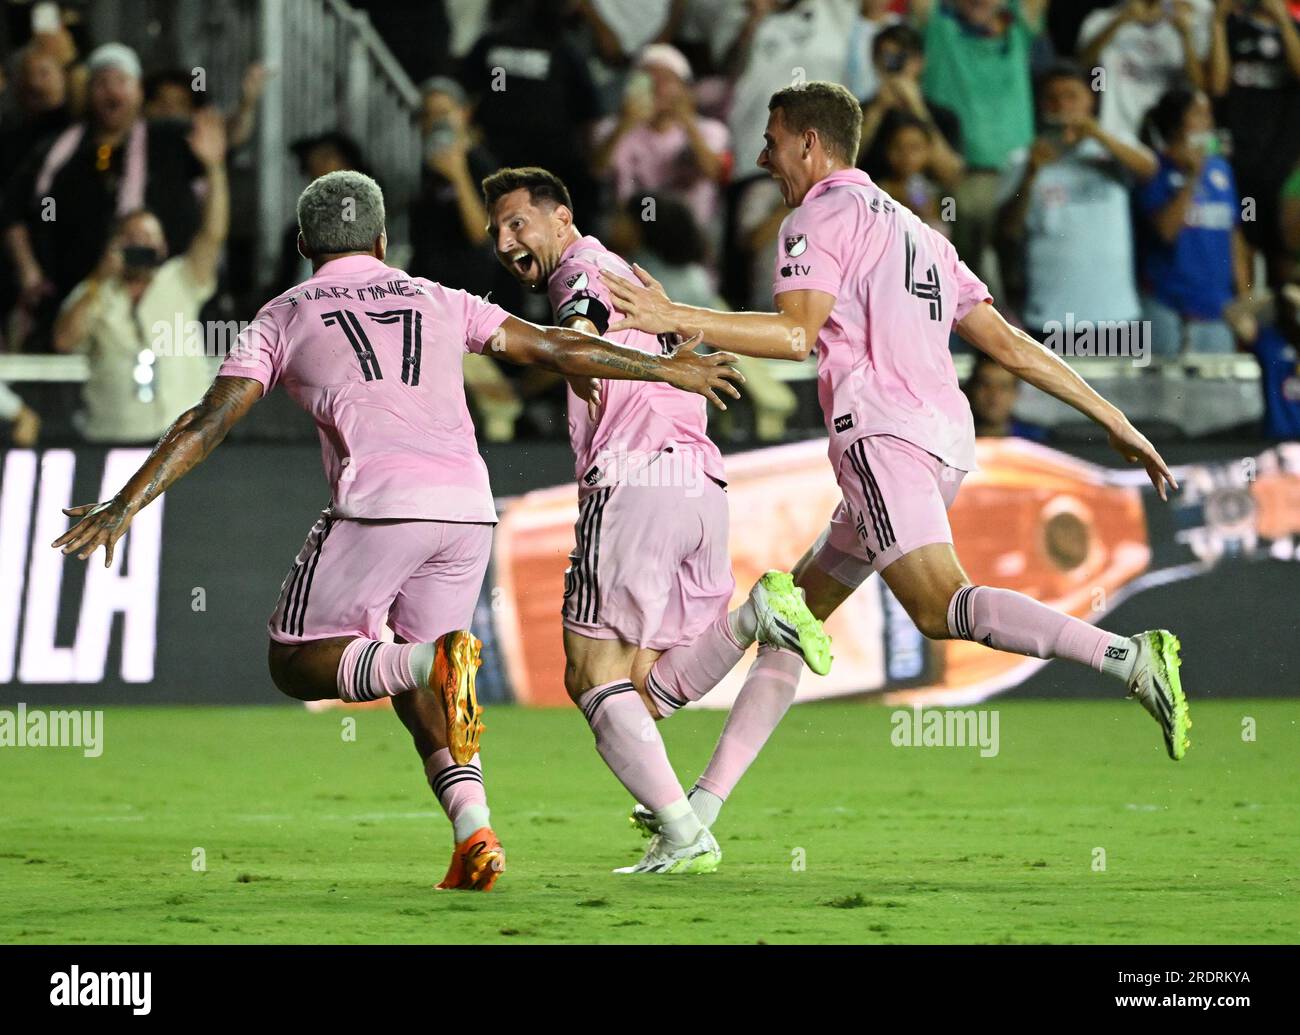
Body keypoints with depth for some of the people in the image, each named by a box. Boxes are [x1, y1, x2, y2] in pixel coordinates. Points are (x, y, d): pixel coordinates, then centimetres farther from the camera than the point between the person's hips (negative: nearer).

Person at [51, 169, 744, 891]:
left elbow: (210, 420, 5)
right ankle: (475, 834, -4)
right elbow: (552, 347, 22)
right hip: (469, 507, 4)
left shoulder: (285, 317, 14)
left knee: (297, 663, 7)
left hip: (378, 504, -4)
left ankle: (432, 660, -22)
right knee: (414, 693, 18)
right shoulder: (437, 301, 22)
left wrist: (127, 506, 5)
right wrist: (666, 369, 32)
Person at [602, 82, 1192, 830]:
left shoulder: (820, 217, 1)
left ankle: (1131, 659, -42)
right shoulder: (912, 229, 27)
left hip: (884, 431, -9)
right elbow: (1008, 343, 21)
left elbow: (798, 334, -16)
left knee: (941, 606, -25)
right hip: (949, 437, 9)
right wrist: (1117, 421, 20)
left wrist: (679, 318, -17)